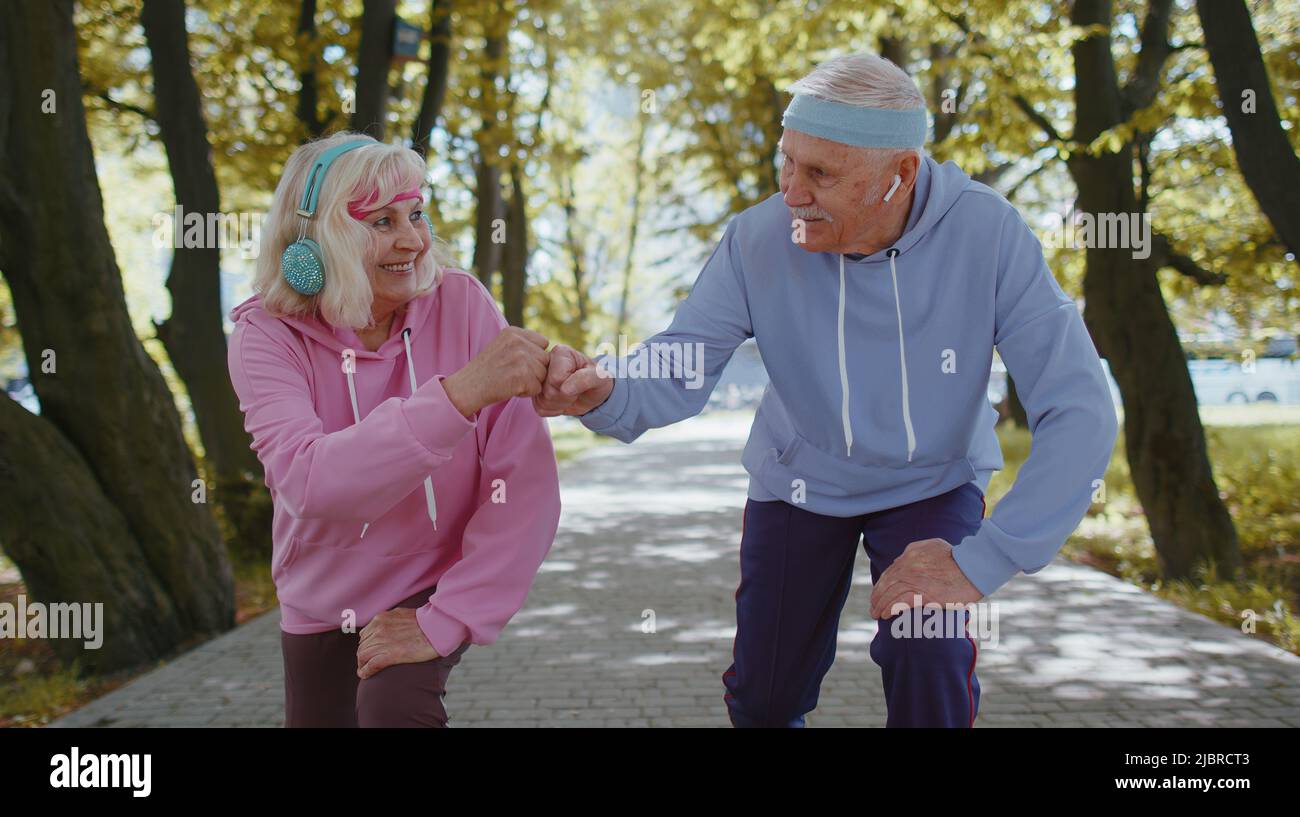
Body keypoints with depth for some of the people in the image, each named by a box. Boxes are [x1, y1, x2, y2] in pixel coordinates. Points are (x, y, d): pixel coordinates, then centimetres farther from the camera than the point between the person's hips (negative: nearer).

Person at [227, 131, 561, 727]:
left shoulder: (459, 303, -18)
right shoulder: (266, 336, -17)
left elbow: (527, 480, -23)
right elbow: (308, 482, -36)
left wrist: (447, 620, -26)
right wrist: (461, 393, -45)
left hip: (435, 583, -2)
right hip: (323, 602, 2)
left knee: (393, 705, -27)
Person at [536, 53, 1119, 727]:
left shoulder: (988, 234, -29)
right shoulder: (757, 240, -24)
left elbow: (1079, 410, -30)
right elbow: (672, 375, -26)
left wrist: (982, 562, -37)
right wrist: (601, 390, -51)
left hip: (931, 480, -1)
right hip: (800, 479, 2)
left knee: (930, 659, -28)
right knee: (763, 699, 10)